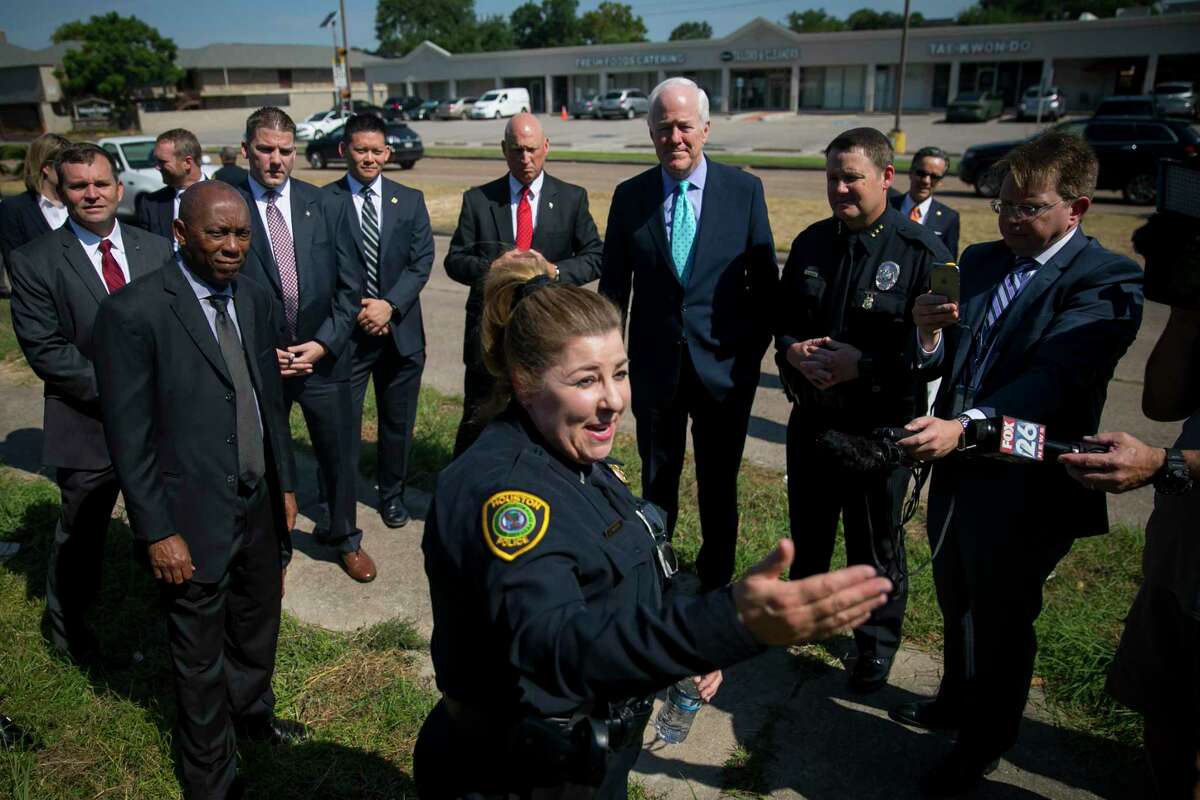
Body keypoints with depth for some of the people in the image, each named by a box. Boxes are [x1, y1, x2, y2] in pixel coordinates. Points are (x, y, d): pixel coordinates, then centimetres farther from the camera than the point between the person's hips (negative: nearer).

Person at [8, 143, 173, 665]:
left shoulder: (157, 250, 3)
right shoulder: (34, 262, -7)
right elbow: (46, 350, -12)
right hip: (88, 426, -2)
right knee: (81, 535, 15)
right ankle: (67, 628, 39)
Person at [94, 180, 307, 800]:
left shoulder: (255, 300, 2)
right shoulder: (133, 312, -18)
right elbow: (128, 437, -16)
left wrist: (286, 484, 12)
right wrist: (157, 533, -15)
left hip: (260, 505, 6)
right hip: (193, 518, -5)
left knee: (259, 626, 25)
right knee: (200, 656, 14)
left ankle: (252, 712, 54)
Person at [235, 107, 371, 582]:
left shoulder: (325, 207, 1)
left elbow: (350, 285, 1)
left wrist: (324, 343, -8)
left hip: (323, 357, 2)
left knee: (338, 454, 13)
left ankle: (344, 538, 35)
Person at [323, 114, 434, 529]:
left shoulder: (410, 201, 6)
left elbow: (422, 261, -1)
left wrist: (391, 305, -13)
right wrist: (356, 311, -11)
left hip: (400, 330, 3)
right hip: (346, 331, -3)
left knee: (398, 421, 14)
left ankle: (392, 493, 33)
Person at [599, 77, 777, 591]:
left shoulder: (744, 190, -4)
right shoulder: (629, 196, -1)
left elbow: (765, 281, 1)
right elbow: (613, 284, 5)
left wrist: (755, 348, -3)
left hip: (725, 365, -1)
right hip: (656, 365, 1)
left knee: (719, 483, 14)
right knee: (657, 480, 16)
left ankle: (716, 578, 35)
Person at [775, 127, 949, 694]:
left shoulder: (923, 253, -14)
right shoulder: (811, 243, 3)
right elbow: (783, 318, 10)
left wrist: (863, 365, -25)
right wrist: (791, 349, -12)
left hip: (881, 429, -4)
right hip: (811, 420, 5)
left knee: (876, 547, 14)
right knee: (807, 533, 23)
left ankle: (876, 644, 38)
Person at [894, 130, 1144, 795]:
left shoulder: (1106, 282, -14)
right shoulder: (980, 261, 6)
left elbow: (1052, 378, -27)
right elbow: (949, 363, 8)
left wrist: (964, 425, -41)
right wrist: (930, 332, -14)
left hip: (1023, 485, -6)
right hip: (956, 467, 6)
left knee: (1001, 620, 14)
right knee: (956, 603, 24)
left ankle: (983, 742, 38)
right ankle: (956, 701, 51)